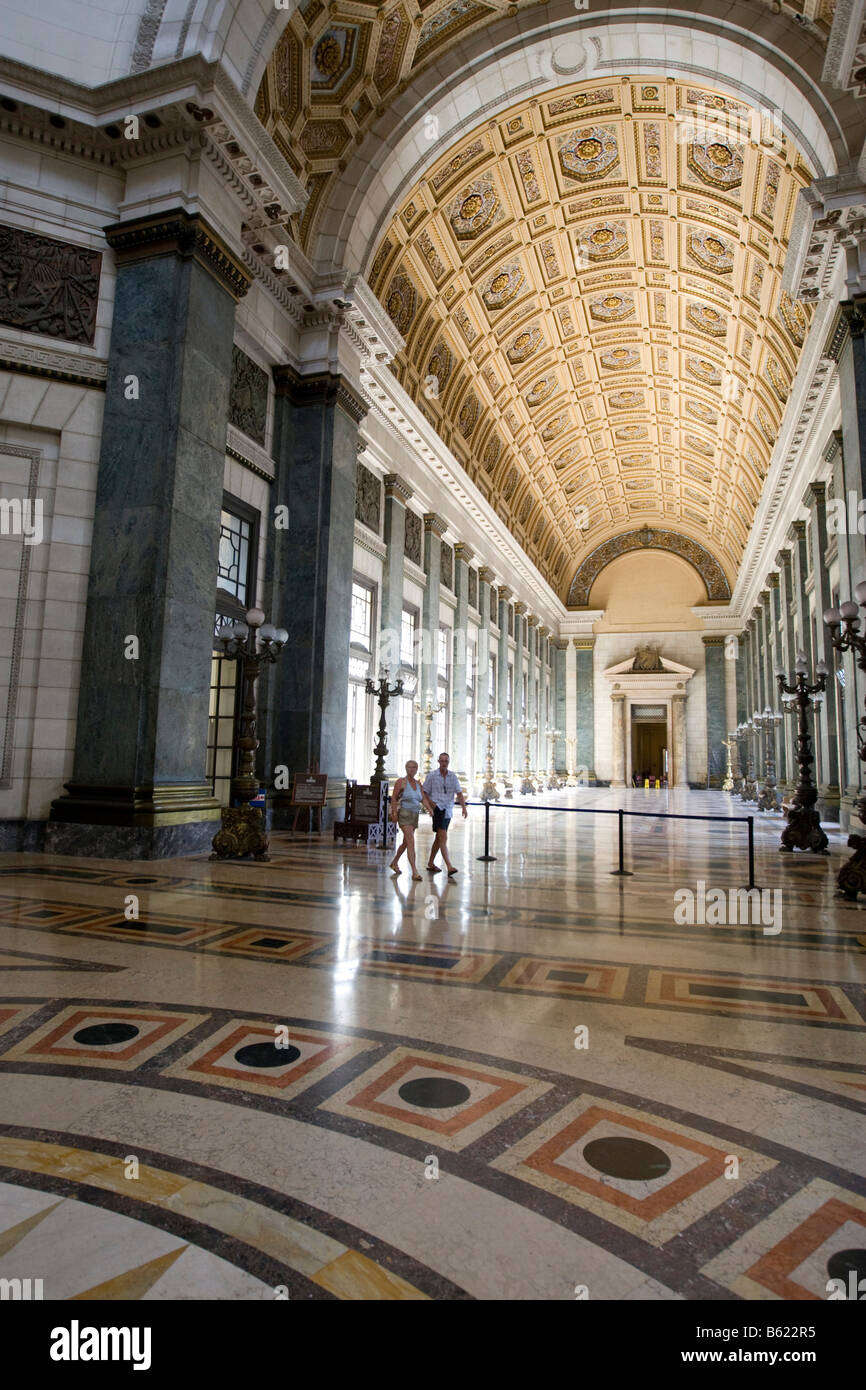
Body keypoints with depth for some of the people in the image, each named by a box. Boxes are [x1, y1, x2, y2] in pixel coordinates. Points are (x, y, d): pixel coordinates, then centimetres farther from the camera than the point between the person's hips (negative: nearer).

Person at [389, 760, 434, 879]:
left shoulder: (418, 784, 11)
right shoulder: (401, 782, -7)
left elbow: (424, 799, 5)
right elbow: (393, 798, -10)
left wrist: (430, 809, -13)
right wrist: (394, 813, -19)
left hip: (414, 816, 7)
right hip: (404, 815, -7)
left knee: (406, 843, 19)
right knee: (411, 843, -17)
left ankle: (394, 862, 40)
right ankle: (415, 872, -18)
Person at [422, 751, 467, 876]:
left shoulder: (452, 777, 9)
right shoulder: (431, 776, -2)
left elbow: (459, 793, 6)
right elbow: (424, 793, 1)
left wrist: (464, 807, -7)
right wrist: (432, 804, -14)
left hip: (448, 810, 6)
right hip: (437, 809, -6)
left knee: (439, 838, 15)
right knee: (443, 837, -16)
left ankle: (431, 863, 28)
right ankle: (449, 866, -23)